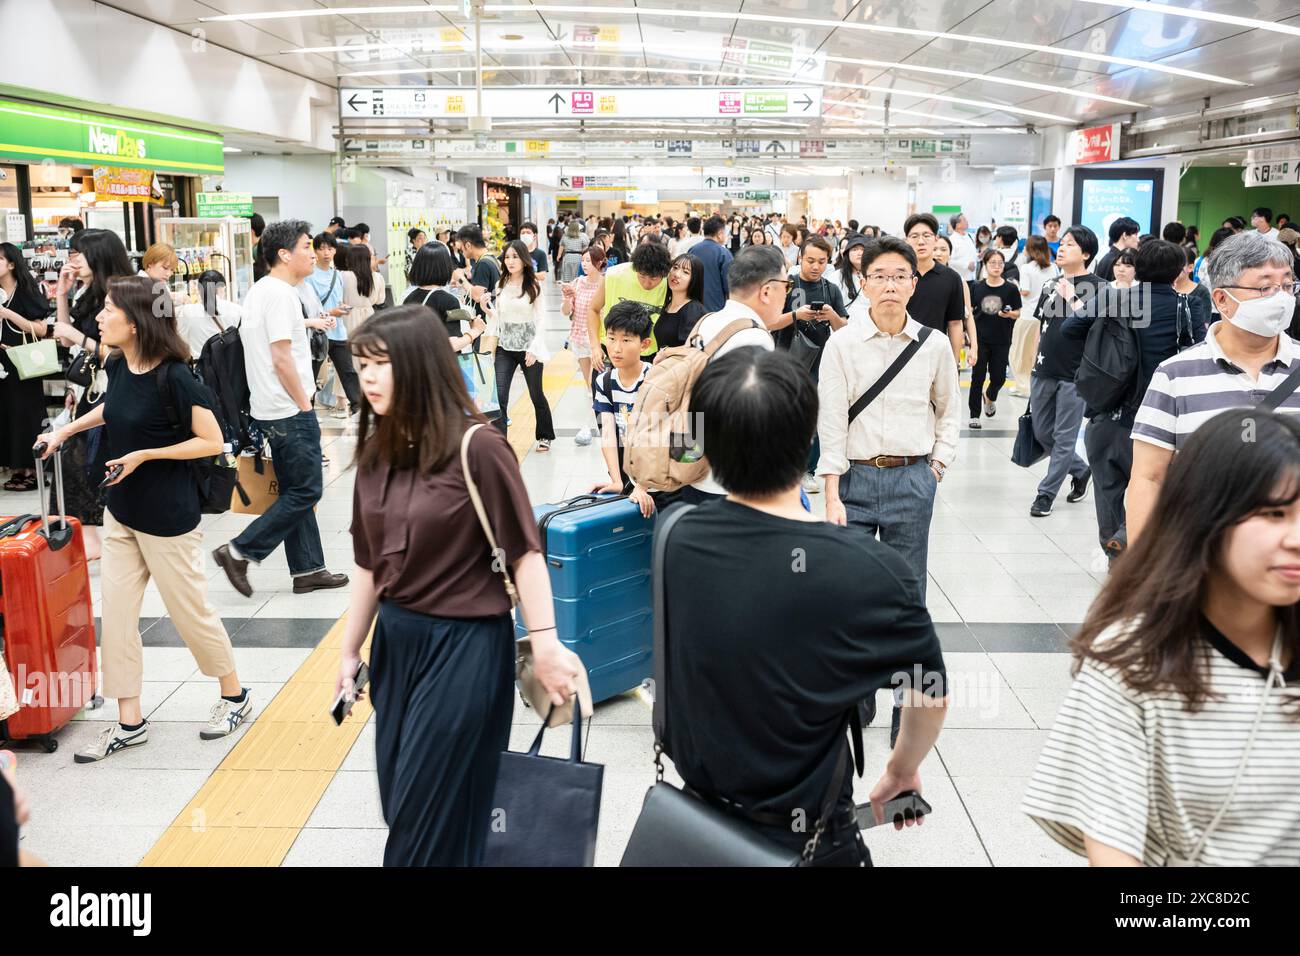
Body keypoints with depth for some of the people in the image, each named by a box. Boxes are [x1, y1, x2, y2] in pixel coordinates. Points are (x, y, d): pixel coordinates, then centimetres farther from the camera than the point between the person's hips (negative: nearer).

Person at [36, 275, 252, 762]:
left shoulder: (173, 377, -21)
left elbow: (212, 441, -17)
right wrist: (68, 428, 15)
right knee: (116, 613, 7)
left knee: (189, 610, 5)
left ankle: (234, 696, 27)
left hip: (168, 517, -7)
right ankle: (129, 722, 19)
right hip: (121, 511, 7)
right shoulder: (118, 366, 1)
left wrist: (145, 454, -20)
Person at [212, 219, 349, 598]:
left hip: (271, 409, 10)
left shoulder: (258, 291, 13)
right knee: (306, 491, -3)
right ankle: (240, 552, 1)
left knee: (295, 491, 13)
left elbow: (250, 338, 20)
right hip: (289, 411, -10)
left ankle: (307, 570, 19)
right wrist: (305, 404, -14)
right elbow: (282, 358, -21)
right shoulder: (281, 294, -17)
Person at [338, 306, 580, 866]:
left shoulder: (477, 448, -16)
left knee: (431, 814, 5)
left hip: (465, 643, -7)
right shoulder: (375, 453, 5)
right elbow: (370, 564, 12)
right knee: (400, 801, 17)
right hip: (396, 640, 7)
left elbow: (523, 551, -15)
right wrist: (350, 650, 16)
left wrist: (545, 646, -18)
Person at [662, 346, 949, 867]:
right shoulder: (871, 571, -26)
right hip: (796, 835, -4)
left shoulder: (680, 538, -15)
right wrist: (902, 771, 9)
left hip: (691, 804, 4)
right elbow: (932, 695, -9)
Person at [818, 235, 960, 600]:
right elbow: (831, 422, -5)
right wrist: (832, 496, -8)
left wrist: (937, 466, 5)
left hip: (913, 479, 1)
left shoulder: (934, 346, 1)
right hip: (855, 477, -1)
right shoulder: (841, 344, -4)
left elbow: (949, 411, 15)